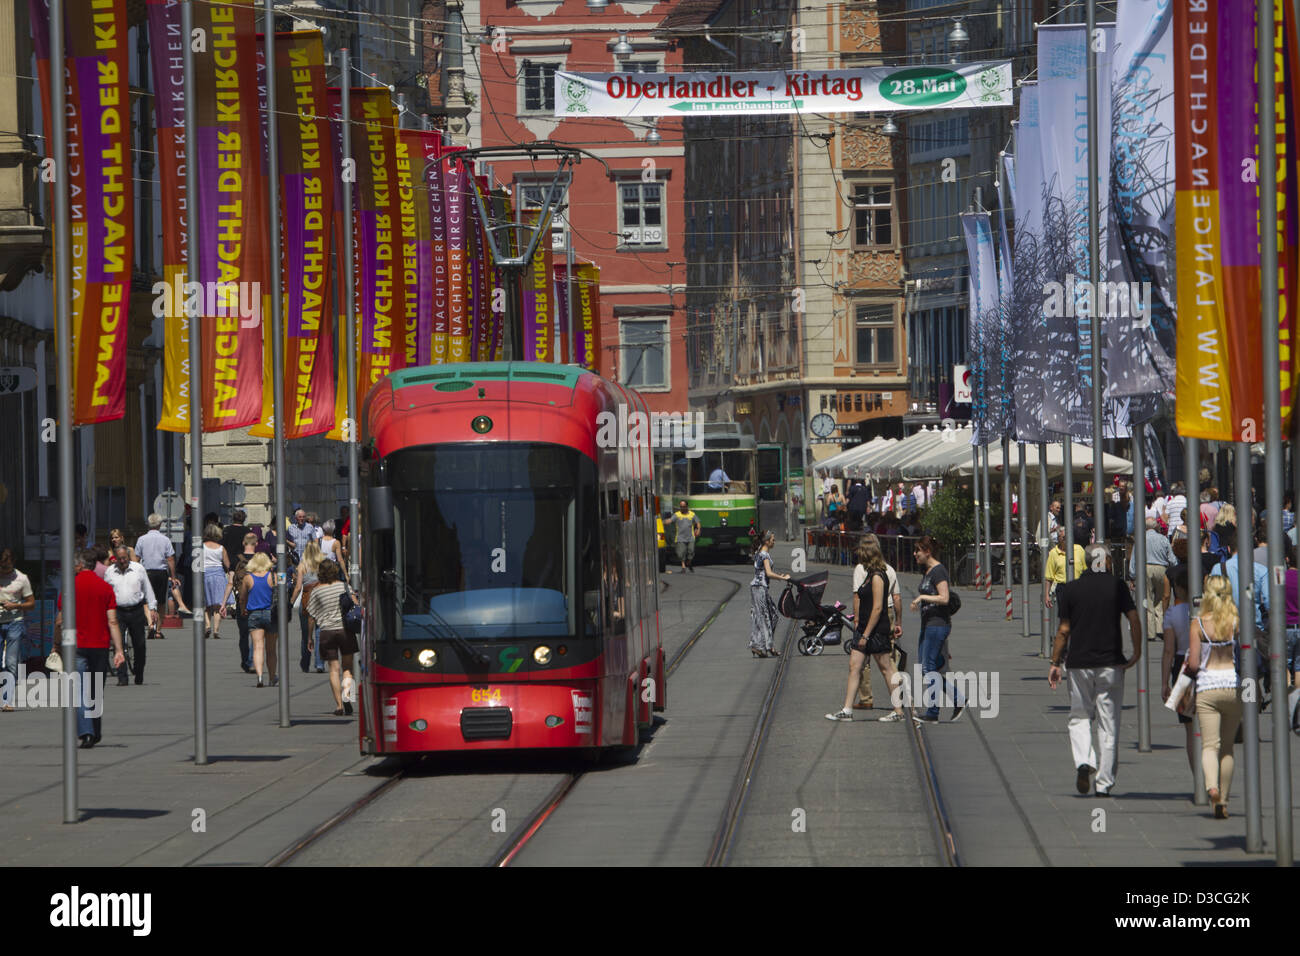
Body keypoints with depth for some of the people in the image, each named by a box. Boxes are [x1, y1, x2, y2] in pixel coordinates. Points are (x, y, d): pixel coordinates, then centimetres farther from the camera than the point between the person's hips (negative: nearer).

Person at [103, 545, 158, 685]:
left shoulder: (138, 569, 3)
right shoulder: (110, 572, 6)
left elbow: (148, 589, 9)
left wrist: (152, 609, 5)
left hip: (136, 611, 0)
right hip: (118, 612, 0)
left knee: (139, 645, 5)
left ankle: (139, 676, 22)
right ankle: (122, 678, -10)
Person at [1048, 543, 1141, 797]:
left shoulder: (1070, 590, 1)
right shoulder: (1117, 586, -1)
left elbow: (1064, 630, 2)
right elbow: (1134, 619, -9)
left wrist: (1055, 664, 9)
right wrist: (1137, 653, -1)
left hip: (1079, 662, 1)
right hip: (1111, 662, -1)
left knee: (1080, 717, 14)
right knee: (1108, 724, 5)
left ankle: (1083, 761, -11)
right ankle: (1104, 783, 4)